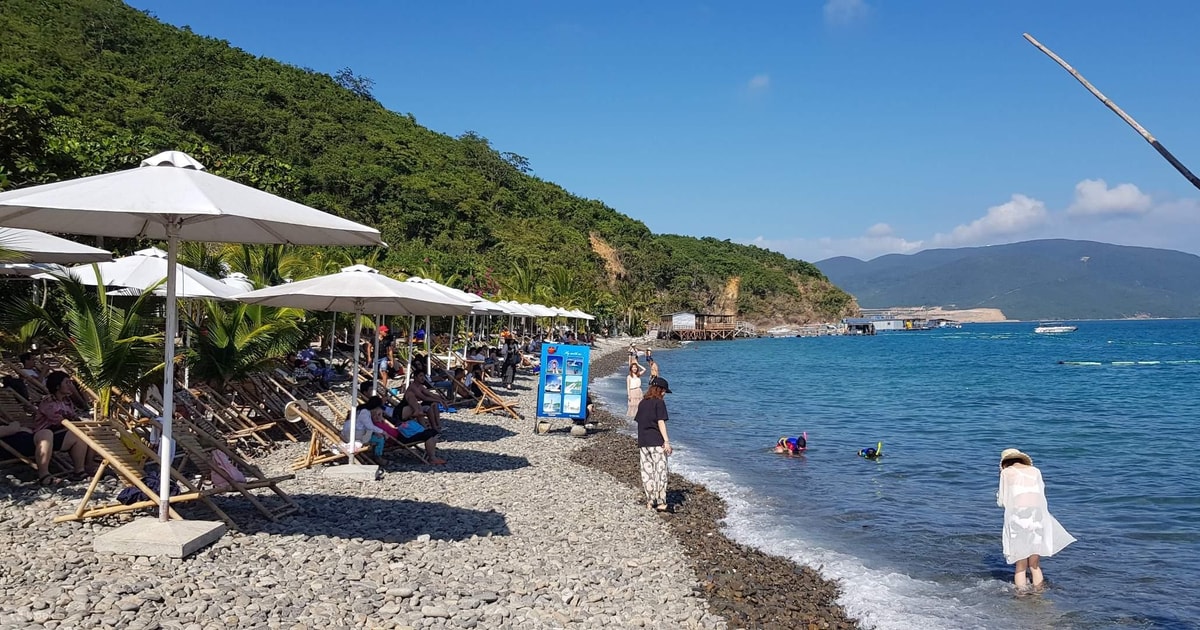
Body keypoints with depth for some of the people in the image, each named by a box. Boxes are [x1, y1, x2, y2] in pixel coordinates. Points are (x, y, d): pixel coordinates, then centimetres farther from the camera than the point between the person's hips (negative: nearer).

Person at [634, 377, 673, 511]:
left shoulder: (642, 403, 13)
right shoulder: (659, 402, -5)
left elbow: (638, 422, 14)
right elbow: (661, 422, -11)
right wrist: (666, 441, -12)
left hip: (642, 442, 6)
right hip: (657, 442, -6)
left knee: (647, 472, 7)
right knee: (660, 471, -2)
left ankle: (650, 502, 10)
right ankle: (661, 502, -4)